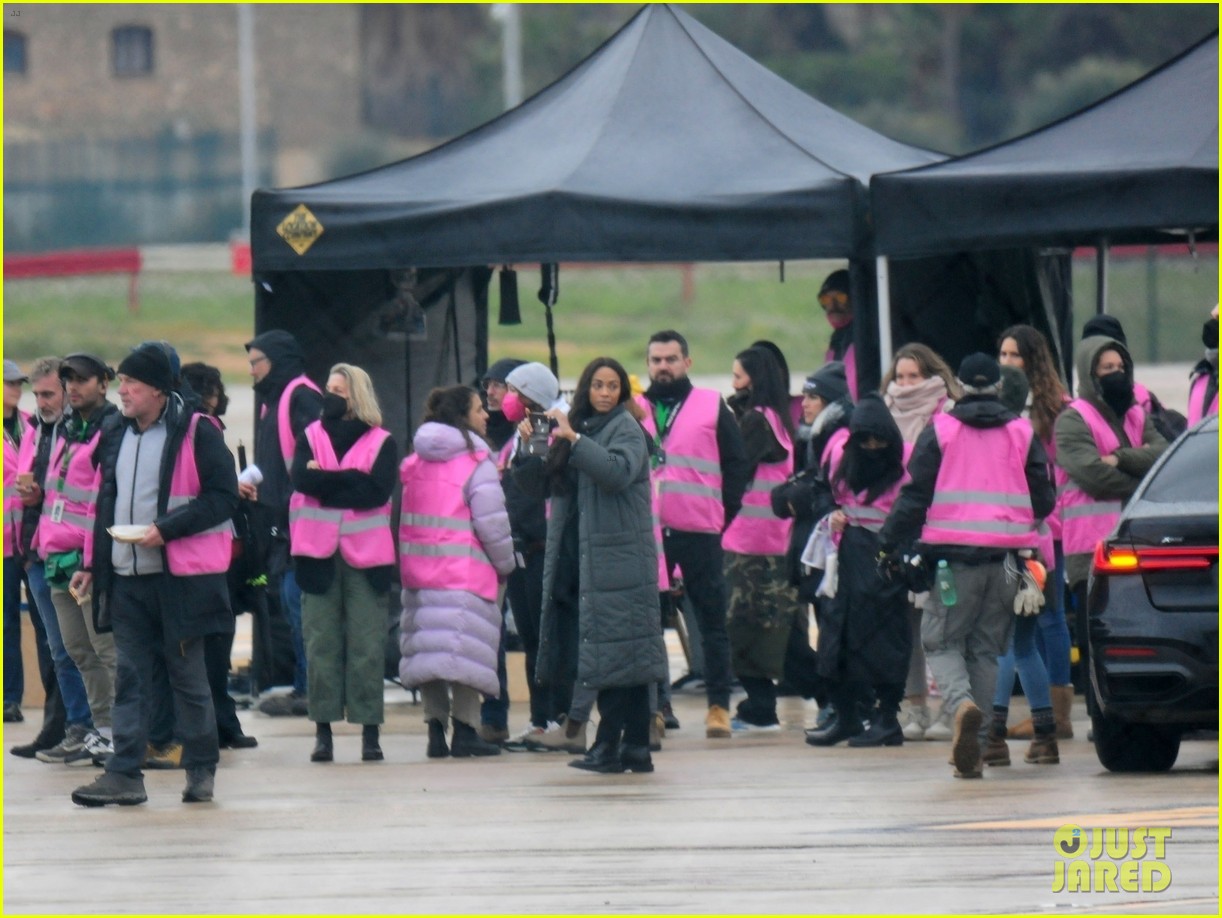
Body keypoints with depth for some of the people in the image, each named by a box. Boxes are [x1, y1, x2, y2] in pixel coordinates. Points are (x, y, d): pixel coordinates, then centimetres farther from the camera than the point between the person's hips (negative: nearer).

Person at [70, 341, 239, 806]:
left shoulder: (197, 433, -8)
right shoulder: (115, 433, 12)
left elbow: (222, 498, -12)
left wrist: (166, 529, -20)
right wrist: (93, 564, 16)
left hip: (180, 576, -6)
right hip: (126, 577, 6)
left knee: (188, 676, 3)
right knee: (130, 678, 3)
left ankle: (201, 770, 15)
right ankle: (124, 775, 1)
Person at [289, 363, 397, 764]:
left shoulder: (381, 442, 6)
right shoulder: (311, 437, 11)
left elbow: (378, 490, -10)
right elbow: (302, 479, -7)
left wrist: (326, 479, -8)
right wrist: (349, 481, -12)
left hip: (365, 553, -1)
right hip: (319, 551, 1)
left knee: (367, 645, -3)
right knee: (321, 642, -1)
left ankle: (370, 731, -1)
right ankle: (323, 730, 2)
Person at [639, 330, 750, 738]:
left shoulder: (712, 407, 6)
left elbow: (737, 465, 5)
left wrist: (722, 515, -3)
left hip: (700, 532, -2)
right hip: (647, 533, 2)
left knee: (712, 621, 1)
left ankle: (719, 706, 4)